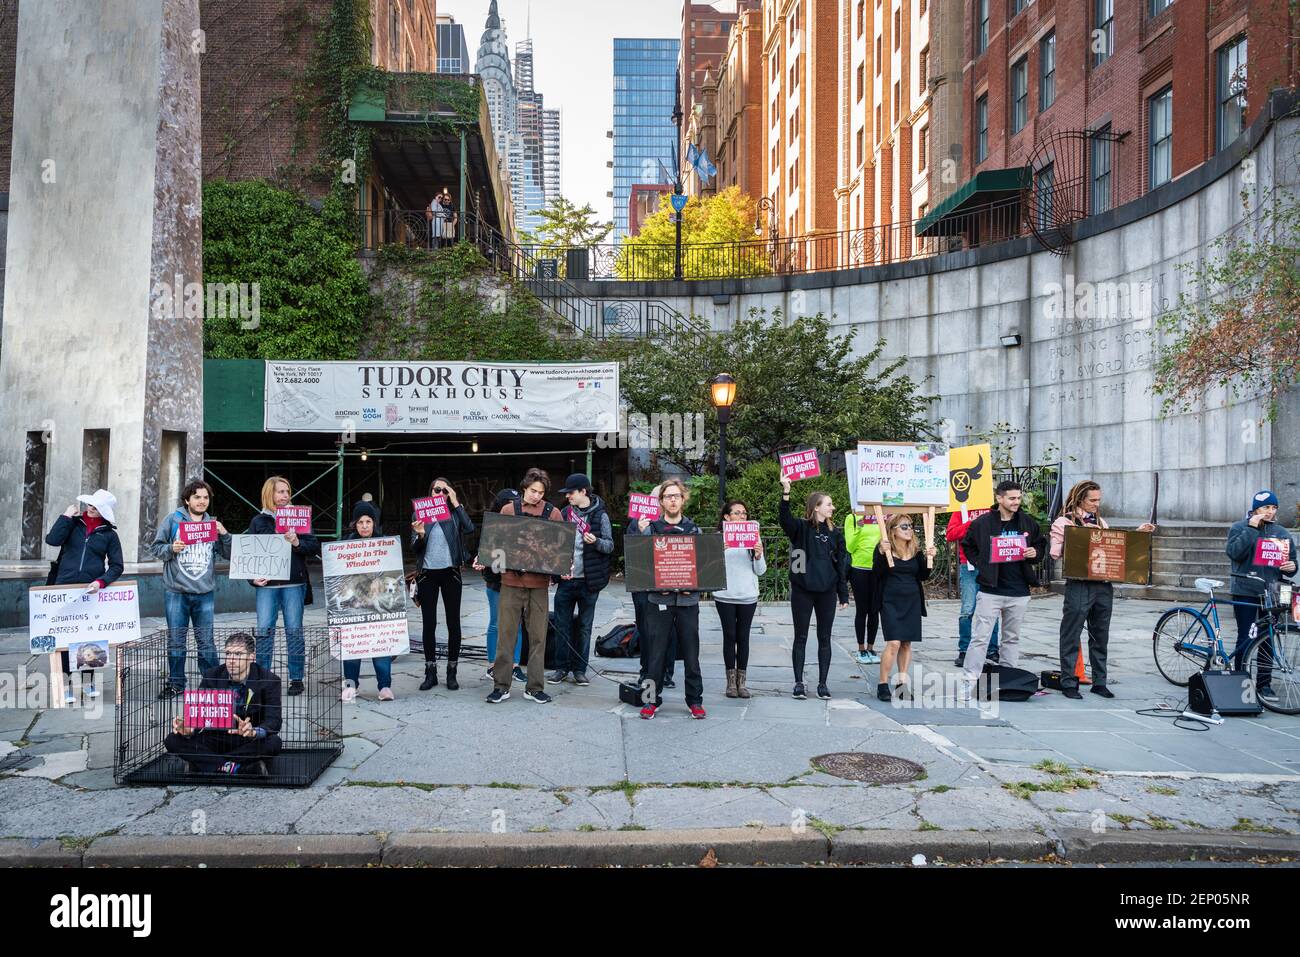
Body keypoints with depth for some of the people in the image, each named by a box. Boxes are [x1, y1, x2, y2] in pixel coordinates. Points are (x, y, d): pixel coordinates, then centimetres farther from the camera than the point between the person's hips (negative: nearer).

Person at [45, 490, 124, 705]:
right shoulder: (73, 523, 7)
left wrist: (101, 582, -15)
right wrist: (66, 517, -9)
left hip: (92, 590, 0)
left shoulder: (109, 534, 5)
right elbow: (52, 540, -10)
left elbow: (117, 566, 1)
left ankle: (88, 681, 21)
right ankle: (67, 685, 5)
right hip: (65, 587, 0)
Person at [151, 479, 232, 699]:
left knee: (206, 641, 5)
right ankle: (175, 683, 16)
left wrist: (224, 534, -8)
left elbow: (229, 554, 9)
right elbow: (157, 548, 4)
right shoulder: (172, 520, 3)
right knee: (175, 641, 5)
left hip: (205, 593, 1)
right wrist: (171, 549, -16)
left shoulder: (213, 524, 11)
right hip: (176, 592, -1)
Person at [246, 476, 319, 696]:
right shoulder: (258, 521, 9)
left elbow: (315, 548, 2)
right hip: (267, 584, 1)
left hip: (294, 583, -1)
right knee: (264, 630, 0)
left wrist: (297, 543, -16)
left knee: (294, 630, 3)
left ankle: (296, 679, 11)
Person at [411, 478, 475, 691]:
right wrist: (420, 535, -19)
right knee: (428, 624, 5)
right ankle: (430, 673, 14)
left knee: (453, 623, 3)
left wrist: (456, 503, -12)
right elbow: (415, 548, 3)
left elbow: (470, 529, -16)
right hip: (427, 574, 1)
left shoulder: (454, 513, 4)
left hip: (450, 573, -1)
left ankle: (452, 672, 13)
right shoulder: (419, 514, 5)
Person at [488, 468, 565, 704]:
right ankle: (501, 686, 11)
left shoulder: (553, 513, 5)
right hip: (511, 579, 0)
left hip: (539, 581, 0)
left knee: (538, 635, 5)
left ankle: (535, 687, 14)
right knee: (505, 633, 2)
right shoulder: (508, 510, 5)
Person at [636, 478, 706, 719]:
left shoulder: (694, 529, 9)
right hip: (659, 599, -1)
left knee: (691, 651, 5)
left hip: (688, 599, 1)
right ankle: (652, 699, 13)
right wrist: (641, 533, -15)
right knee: (656, 651, 2)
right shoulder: (651, 527, 5)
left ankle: (695, 700, 16)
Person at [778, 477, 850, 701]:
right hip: (802, 590, -3)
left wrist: (844, 594, 4)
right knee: (801, 638, 5)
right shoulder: (801, 528, -3)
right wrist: (786, 492, -38)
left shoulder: (834, 533, 7)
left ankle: (822, 683, 17)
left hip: (827, 591, 3)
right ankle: (799, 683, 12)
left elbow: (841, 564, 7)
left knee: (824, 639, 8)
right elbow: (784, 518, -25)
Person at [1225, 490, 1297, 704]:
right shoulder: (1240, 528, 1)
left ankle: (1264, 684, 14)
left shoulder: (1282, 533, 12)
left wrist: (1291, 567, -6)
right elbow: (1234, 552, -15)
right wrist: (1251, 528, -15)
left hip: (1271, 592, 3)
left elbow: (1291, 562, 17)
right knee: (1245, 638, -2)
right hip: (1245, 592, -3)